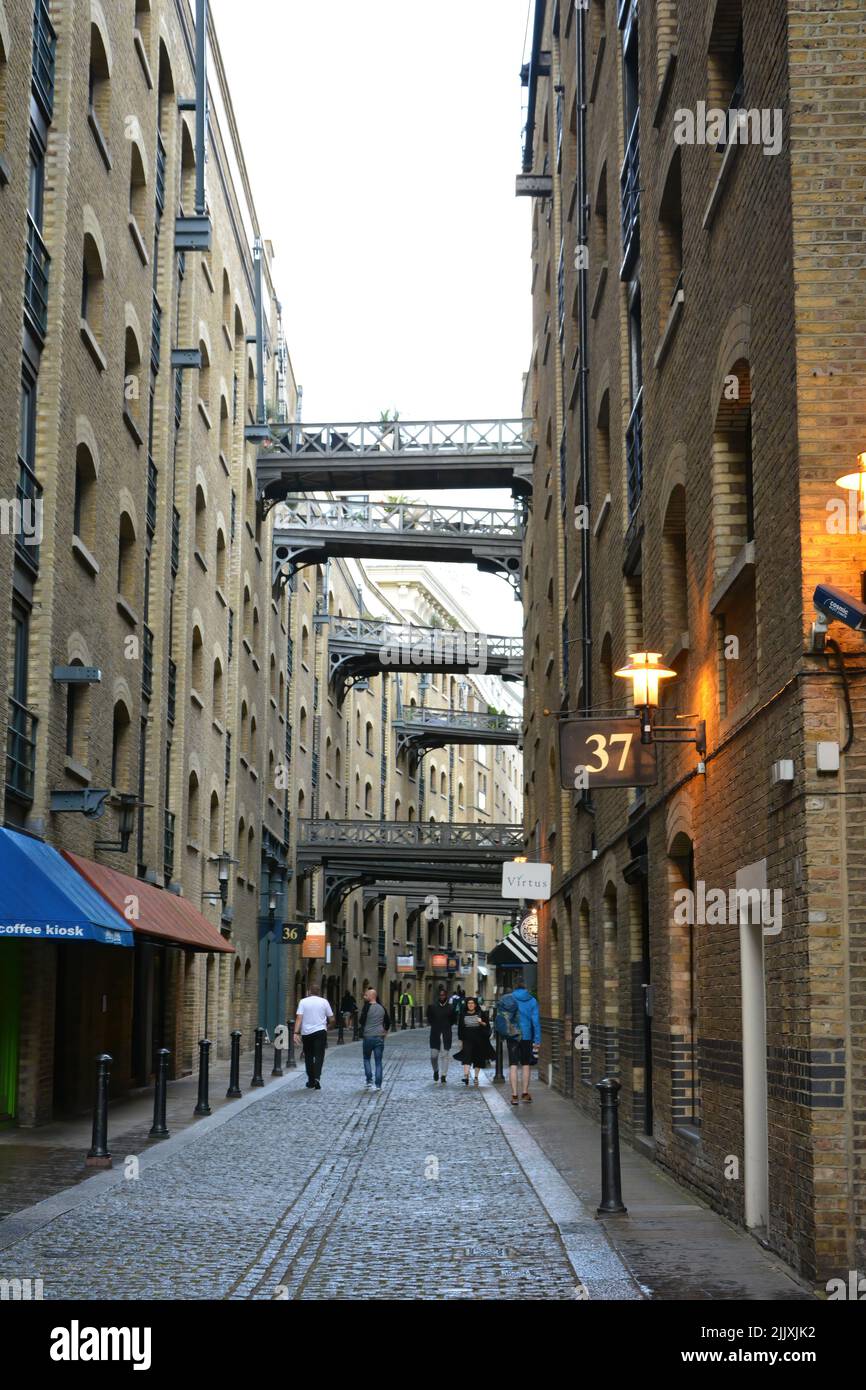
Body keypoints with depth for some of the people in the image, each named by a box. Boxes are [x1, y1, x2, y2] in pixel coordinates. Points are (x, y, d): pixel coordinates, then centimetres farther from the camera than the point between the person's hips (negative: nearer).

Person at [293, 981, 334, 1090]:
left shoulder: (303, 1001, 0)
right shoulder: (324, 1002, 2)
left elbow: (299, 1018, -9)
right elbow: (331, 1018, 8)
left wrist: (296, 1033, -11)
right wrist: (327, 1025, 28)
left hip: (306, 1033, 1)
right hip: (320, 1031, -1)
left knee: (308, 1057, 11)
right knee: (319, 1056, -2)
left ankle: (311, 1082, 15)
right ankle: (317, 1077, -23)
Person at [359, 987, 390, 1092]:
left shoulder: (367, 1007, -10)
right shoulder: (382, 1008, 6)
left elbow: (361, 1022, -12)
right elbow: (388, 1022, 12)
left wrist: (360, 1025, 9)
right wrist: (385, 1033, 23)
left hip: (368, 1037, -3)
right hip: (380, 1037, 3)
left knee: (366, 1059, 15)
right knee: (378, 1062, 6)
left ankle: (369, 1081, 0)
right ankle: (378, 1085, 3)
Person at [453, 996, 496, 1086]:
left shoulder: (481, 1013, 3)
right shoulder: (463, 1015, 7)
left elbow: (487, 1025, 5)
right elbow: (460, 1028, 11)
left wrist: (481, 1023, -16)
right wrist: (461, 1040, 8)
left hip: (479, 1039, 0)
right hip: (468, 1039, 0)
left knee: (478, 1058, 6)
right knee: (467, 1056, -18)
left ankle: (476, 1077, 19)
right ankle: (466, 1076, -30)